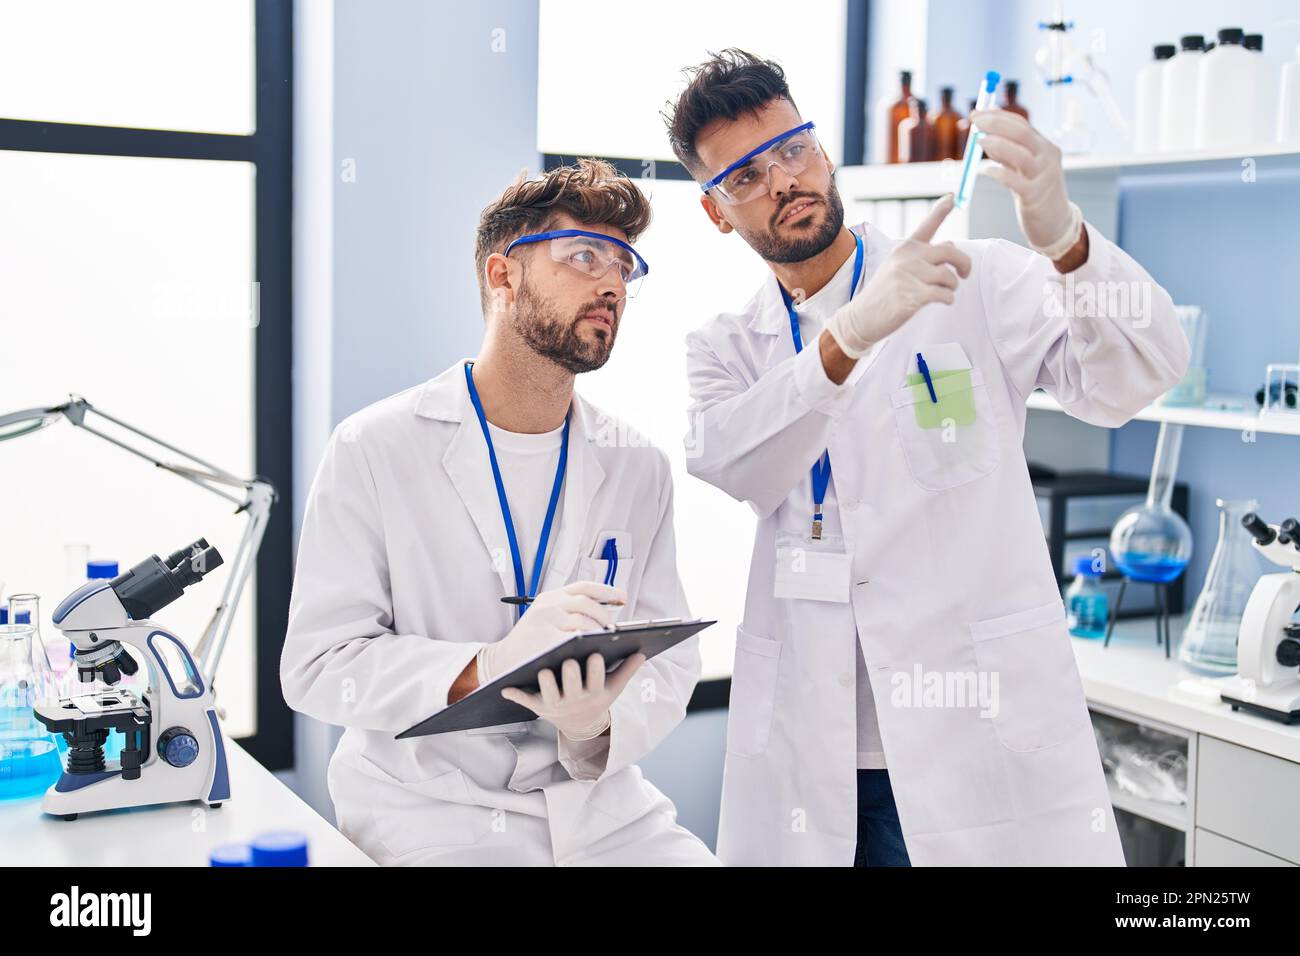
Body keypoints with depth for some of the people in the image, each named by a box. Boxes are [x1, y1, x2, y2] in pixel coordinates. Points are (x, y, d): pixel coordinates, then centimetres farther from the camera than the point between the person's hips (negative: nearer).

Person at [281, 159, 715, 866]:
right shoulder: (375, 449, -5)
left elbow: (669, 659, 4)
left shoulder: (639, 468, 6)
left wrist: (599, 727, -19)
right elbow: (316, 664, -10)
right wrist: (485, 667, -26)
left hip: (593, 800, 3)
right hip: (426, 803, -2)